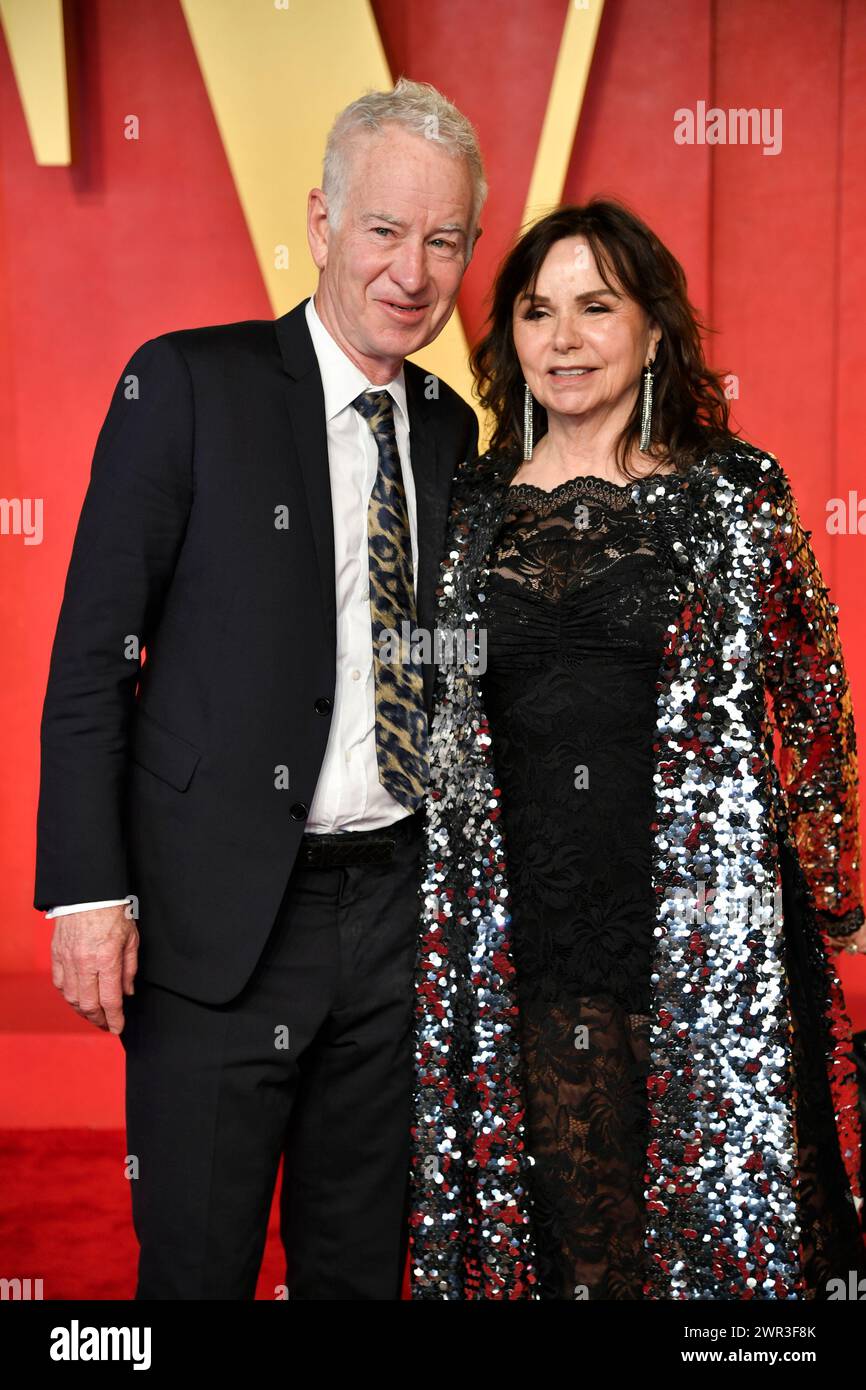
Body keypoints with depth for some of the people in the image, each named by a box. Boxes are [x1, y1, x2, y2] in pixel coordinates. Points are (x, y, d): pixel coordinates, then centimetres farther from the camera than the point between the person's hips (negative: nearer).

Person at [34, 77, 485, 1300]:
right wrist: (90, 890, -13)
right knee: (197, 1264, 9)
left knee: (364, 1263, 18)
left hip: (398, 909, 5)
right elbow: (93, 655, -8)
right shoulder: (187, 384, -6)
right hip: (219, 914, -4)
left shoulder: (452, 428, 9)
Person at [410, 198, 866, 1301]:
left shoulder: (736, 489, 1)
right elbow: (438, 722, 13)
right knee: (571, 1227, 12)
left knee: (721, 1218, 7)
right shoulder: (470, 506, 8)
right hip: (529, 939, 2)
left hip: (709, 926, -2)